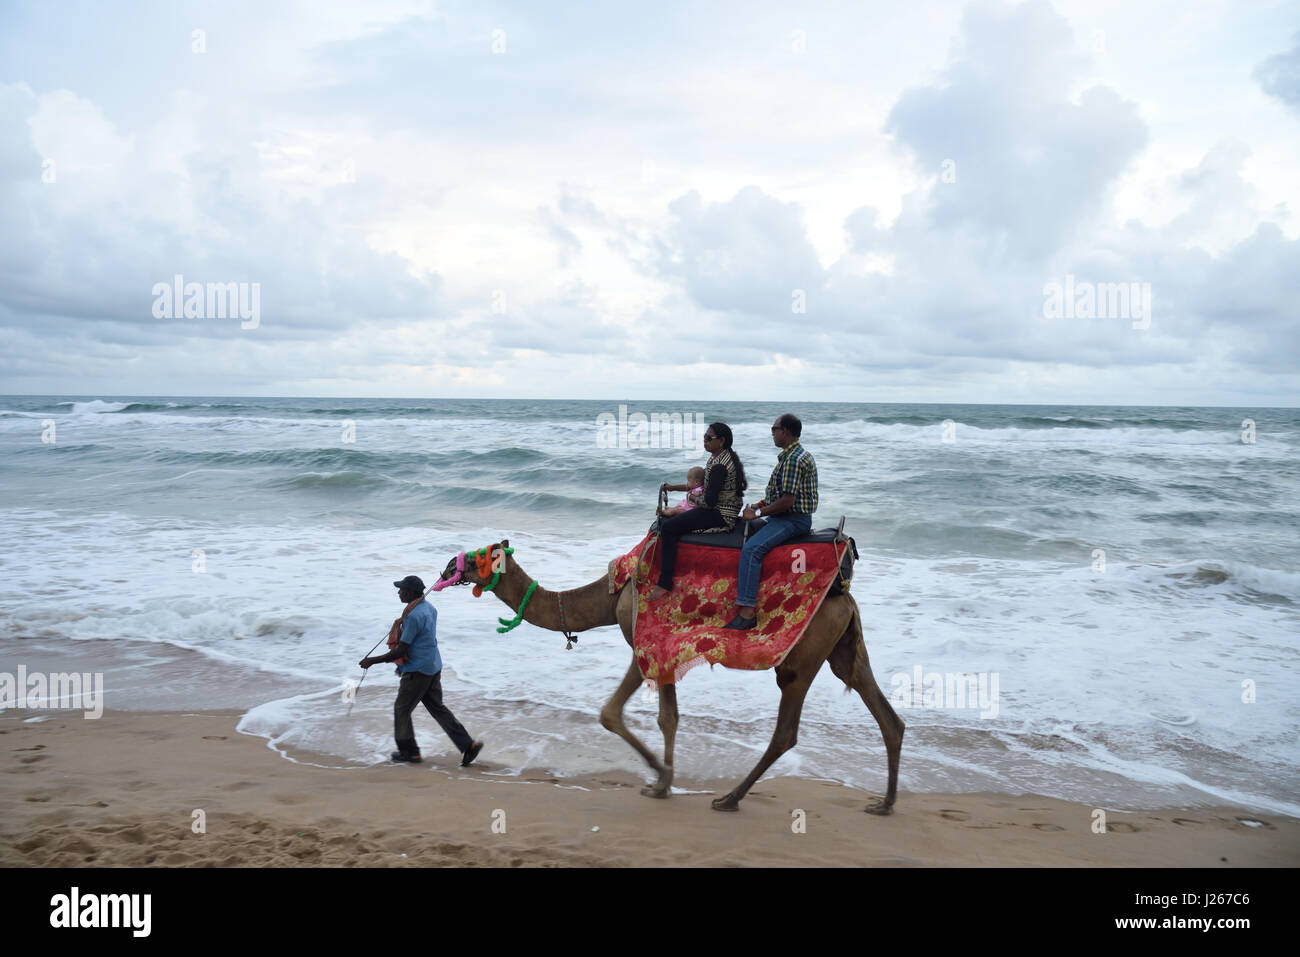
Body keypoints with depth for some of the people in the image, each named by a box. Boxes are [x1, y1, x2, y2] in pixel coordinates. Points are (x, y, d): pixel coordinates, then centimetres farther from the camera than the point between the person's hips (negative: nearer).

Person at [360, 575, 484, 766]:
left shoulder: (413, 616, -22)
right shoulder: (429, 608, 8)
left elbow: (401, 650, -20)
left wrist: (373, 660, -11)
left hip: (418, 671, -9)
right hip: (433, 667, 9)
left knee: (401, 709, 8)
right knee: (437, 708, 13)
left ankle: (409, 751, 18)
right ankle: (468, 745, 7)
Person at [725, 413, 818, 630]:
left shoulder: (793, 459, -19)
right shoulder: (792, 454, 16)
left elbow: (787, 501, -24)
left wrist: (758, 513, -15)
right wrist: (760, 504, 10)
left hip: (793, 520, -11)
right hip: (783, 517, 11)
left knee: (752, 549, -27)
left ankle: (748, 612, -31)